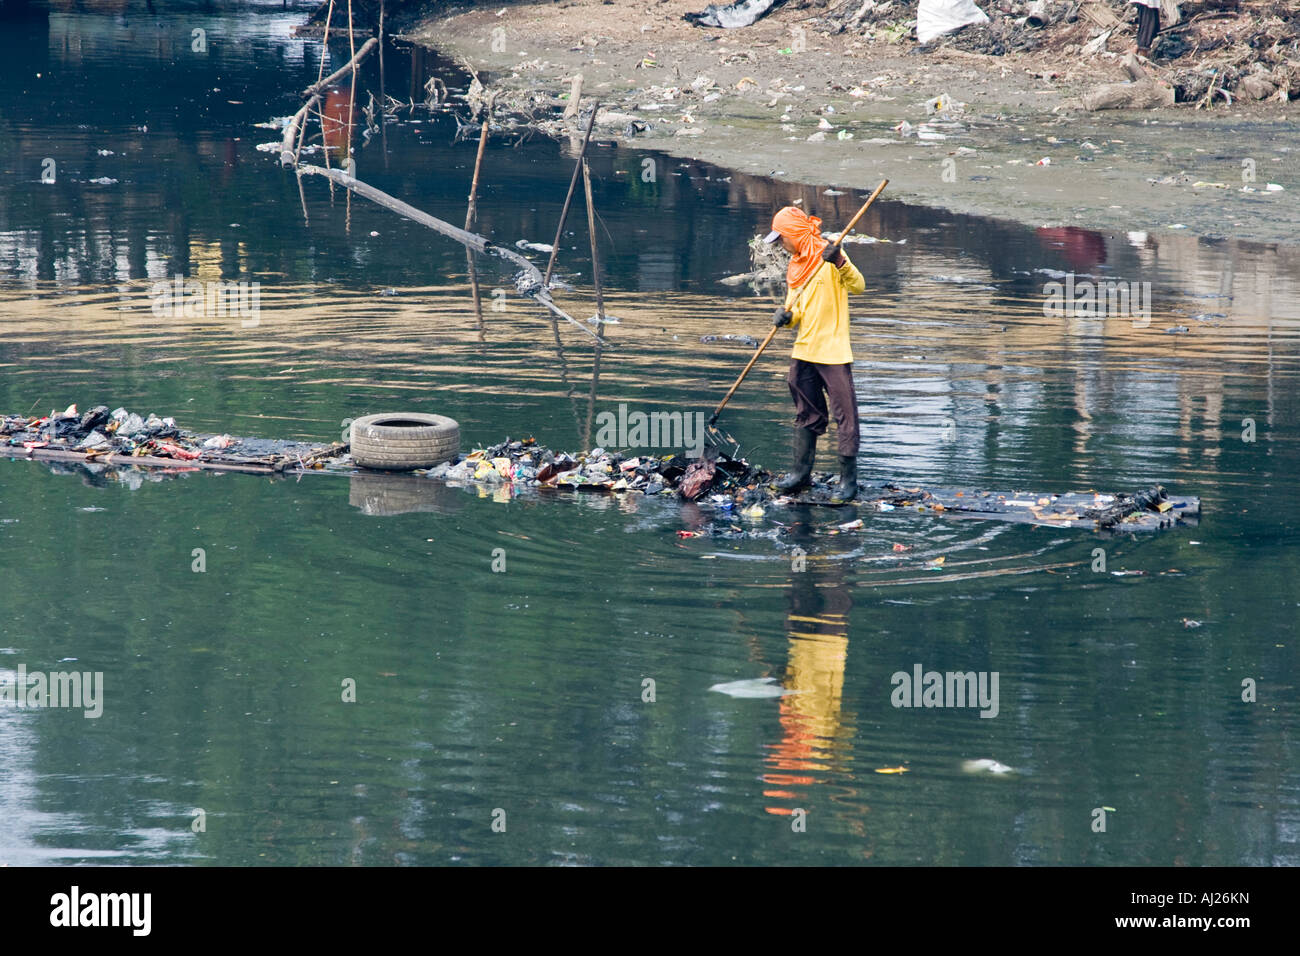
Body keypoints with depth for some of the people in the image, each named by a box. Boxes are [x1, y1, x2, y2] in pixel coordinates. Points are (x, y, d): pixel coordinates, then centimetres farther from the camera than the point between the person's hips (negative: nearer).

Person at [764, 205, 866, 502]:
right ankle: (801, 472, 25)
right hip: (803, 352, 8)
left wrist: (840, 263, -37)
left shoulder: (828, 255, -9)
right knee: (807, 414, 16)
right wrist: (786, 316, -4)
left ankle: (848, 478, -3)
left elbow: (858, 287, -20)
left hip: (833, 351, -8)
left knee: (845, 414, -5)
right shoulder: (795, 265, 14)